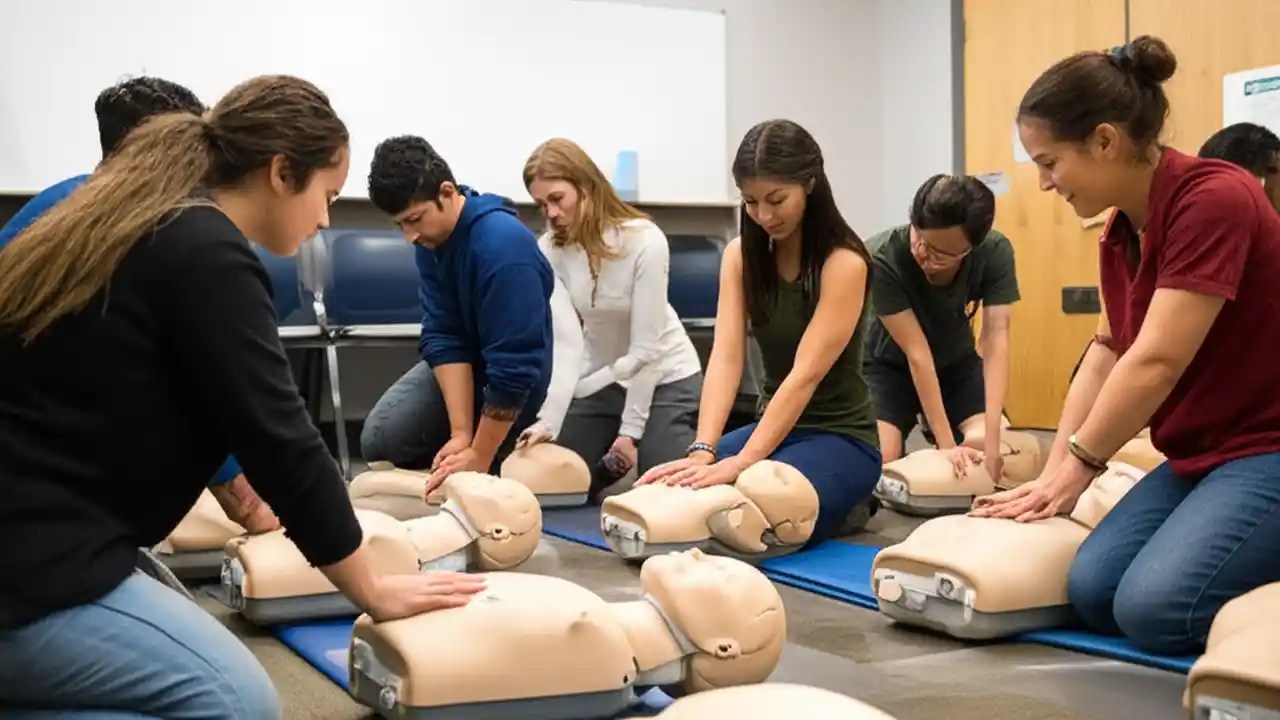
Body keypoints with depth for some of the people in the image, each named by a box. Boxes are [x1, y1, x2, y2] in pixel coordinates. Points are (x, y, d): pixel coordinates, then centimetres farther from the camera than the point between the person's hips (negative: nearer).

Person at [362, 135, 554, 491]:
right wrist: (461, 434, -23)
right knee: (381, 438, -7)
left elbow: (513, 367, -31)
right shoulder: (431, 237, -9)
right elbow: (443, 336, -14)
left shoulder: (504, 248, -33)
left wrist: (479, 459, -24)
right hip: (462, 361, 7)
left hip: (515, 380, -6)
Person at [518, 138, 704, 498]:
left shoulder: (645, 241, -24)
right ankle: (616, 466, 26)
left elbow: (645, 346, -22)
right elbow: (565, 341, -21)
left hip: (663, 377, -3)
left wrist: (630, 431, -20)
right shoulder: (548, 250, -12)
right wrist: (549, 420, -33)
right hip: (597, 381, 4)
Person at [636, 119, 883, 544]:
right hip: (775, 425, 6)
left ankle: (842, 507, 1)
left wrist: (742, 463, -36)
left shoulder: (844, 262, -18)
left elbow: (805, 375, -26)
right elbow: (726, 357, -12)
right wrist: (703, 451, -27)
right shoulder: (740, 255, -1)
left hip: (840, 436, -6)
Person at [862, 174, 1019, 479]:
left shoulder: (996, 252, -26)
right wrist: (947, 445, -33)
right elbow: (916, 352, -33)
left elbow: (996, 341, -29)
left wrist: (992, 439, -39)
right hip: (891, 364, -2)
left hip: (957, 363, 3)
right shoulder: (882, 258, -35)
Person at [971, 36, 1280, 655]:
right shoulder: (1121, 231, 7)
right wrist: (1054, 474, 1)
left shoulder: (1213, 200, -21)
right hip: (1198, 453, 8)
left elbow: (1156, 362, -23)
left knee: (1156, 608, -23)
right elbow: (1109, 351, 10)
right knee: (1093, 591, -9)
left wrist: (1077, 466, -12)